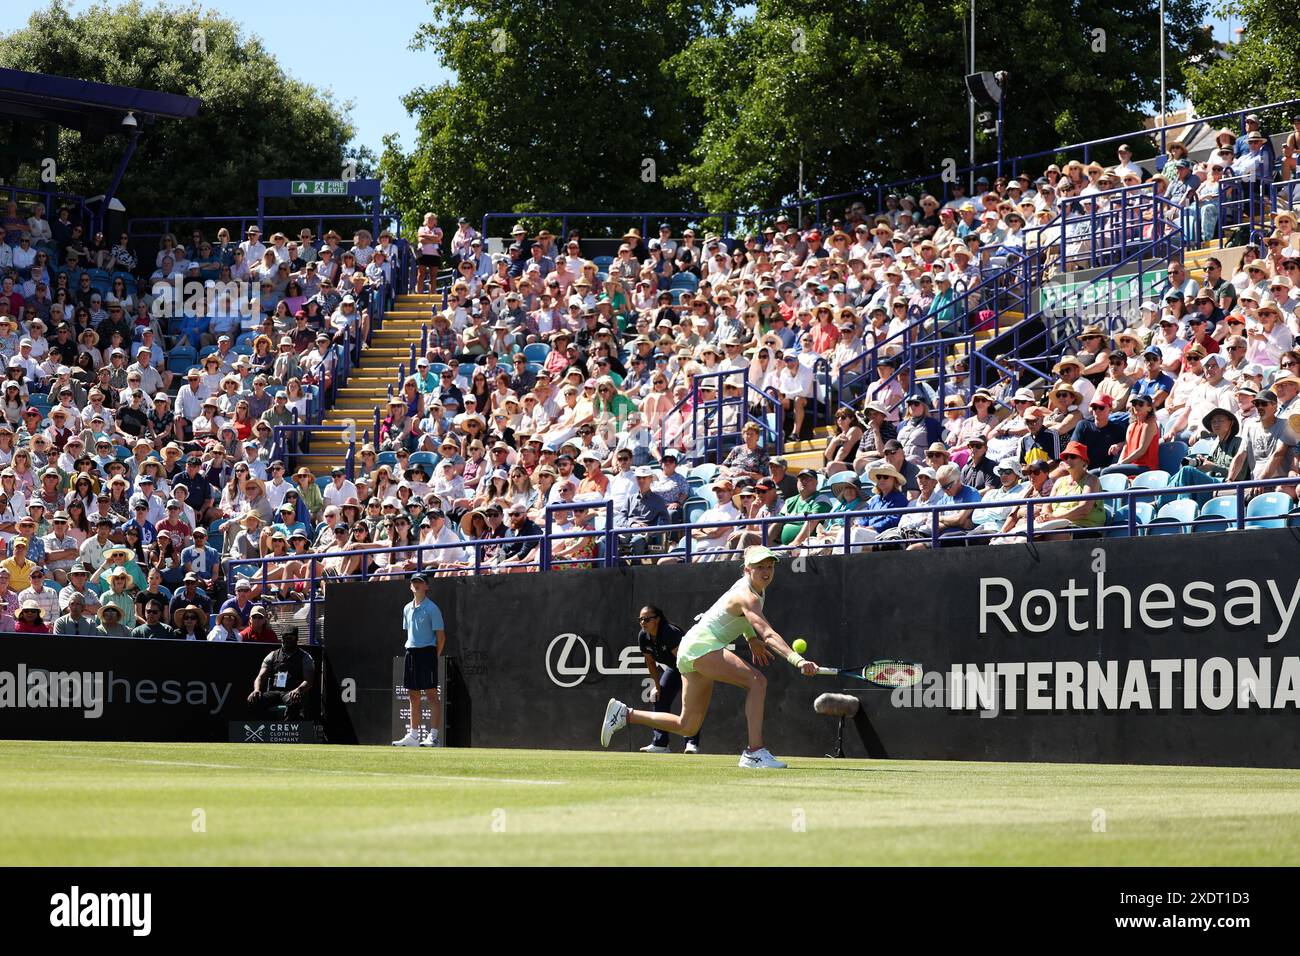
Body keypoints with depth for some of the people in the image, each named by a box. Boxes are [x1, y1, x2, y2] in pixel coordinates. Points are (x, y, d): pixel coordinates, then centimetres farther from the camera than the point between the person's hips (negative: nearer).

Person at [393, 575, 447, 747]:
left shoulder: (432, 608, -7)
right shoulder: (407, 609, 14)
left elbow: (441, 636, -7)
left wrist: (434, 656, -5)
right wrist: (411, 651, 14)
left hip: (427, 651, -7)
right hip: (411, 653, 7)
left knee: (431, 694, -8)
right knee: (413, 695, 10)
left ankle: (433, 736, -11)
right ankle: (413, 735, 15)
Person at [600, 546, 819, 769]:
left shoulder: (757, 589, 10)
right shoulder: (747, 597, -20)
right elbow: (768, 634, -35)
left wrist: (752, 639, 25)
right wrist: (797, 659, -48)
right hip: (702, 644, -10)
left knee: (688, 727, 12)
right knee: (757, 680, -27)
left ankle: (624, 714, 20)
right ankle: (754, 752, -31)